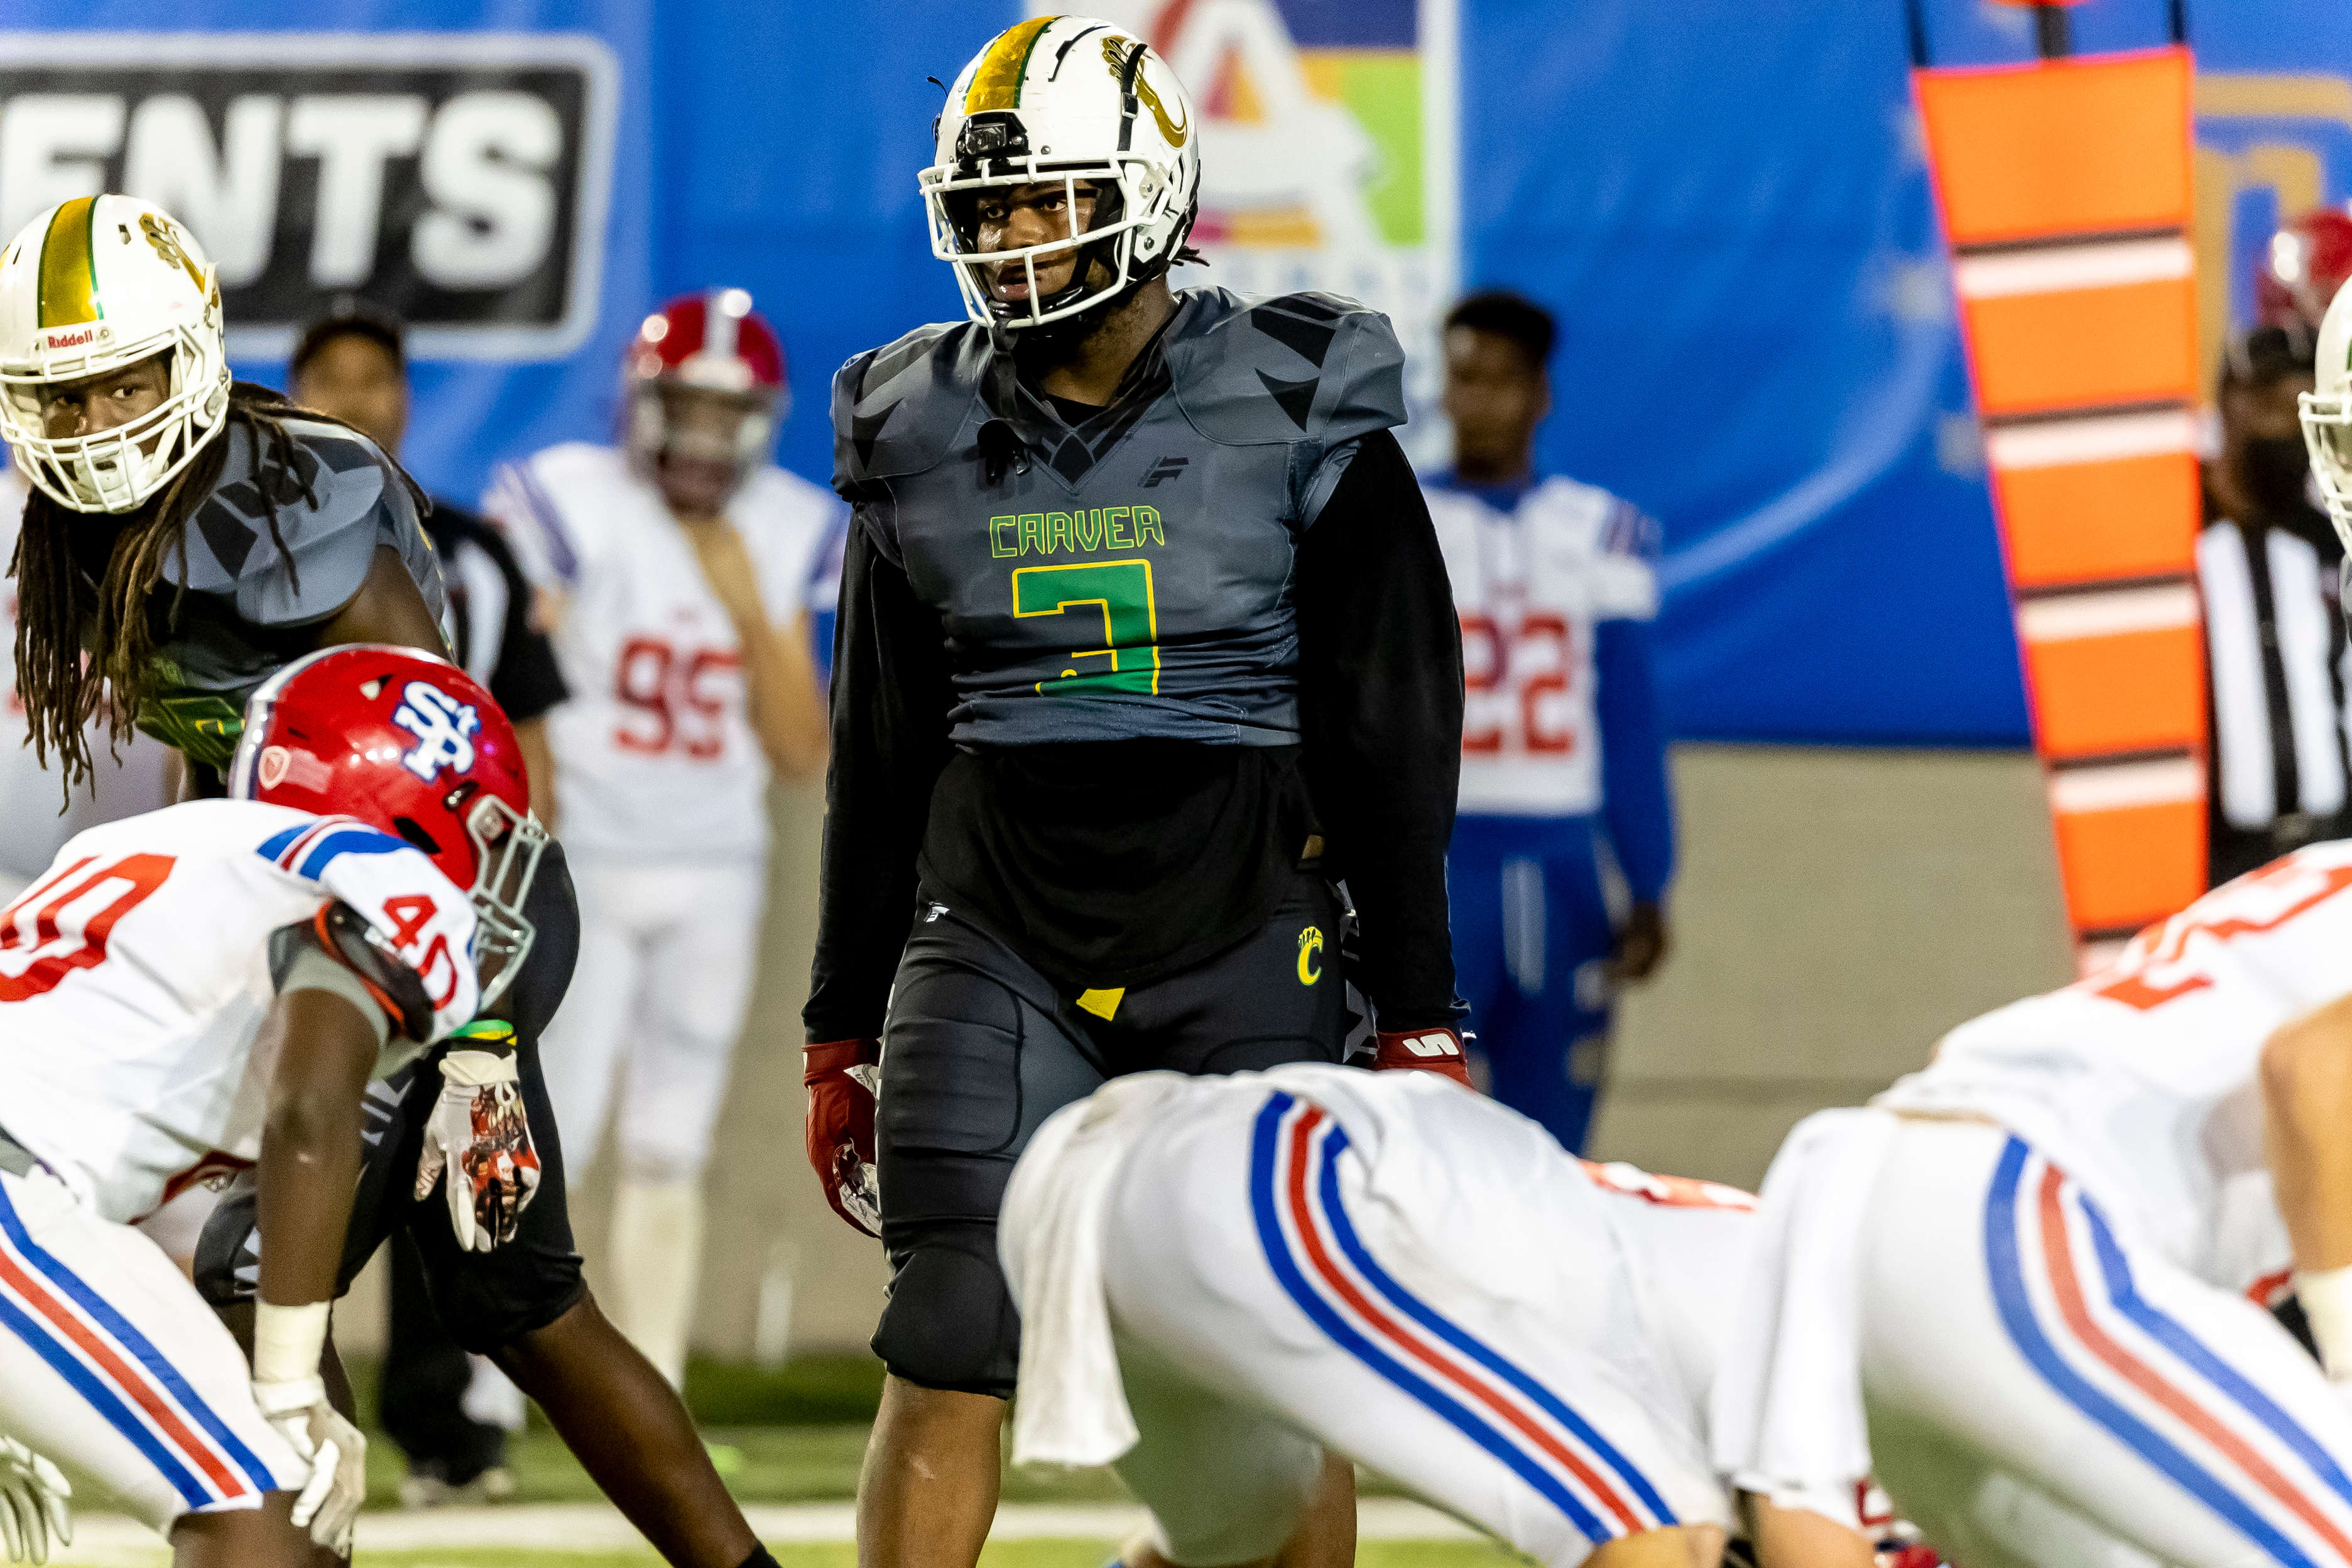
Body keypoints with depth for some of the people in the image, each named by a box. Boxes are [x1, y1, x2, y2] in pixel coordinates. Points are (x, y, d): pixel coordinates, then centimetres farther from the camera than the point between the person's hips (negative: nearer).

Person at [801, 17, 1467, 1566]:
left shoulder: (1294, 421, -4)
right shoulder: (925, 438, 6)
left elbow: (1394, 741, -1)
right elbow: (879, 761, 13)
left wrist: (1423, 1021, -2)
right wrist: (843, 1031, 14)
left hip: (1242, 936, -2)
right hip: (996, 932, 2)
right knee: (947, 1357, -11)